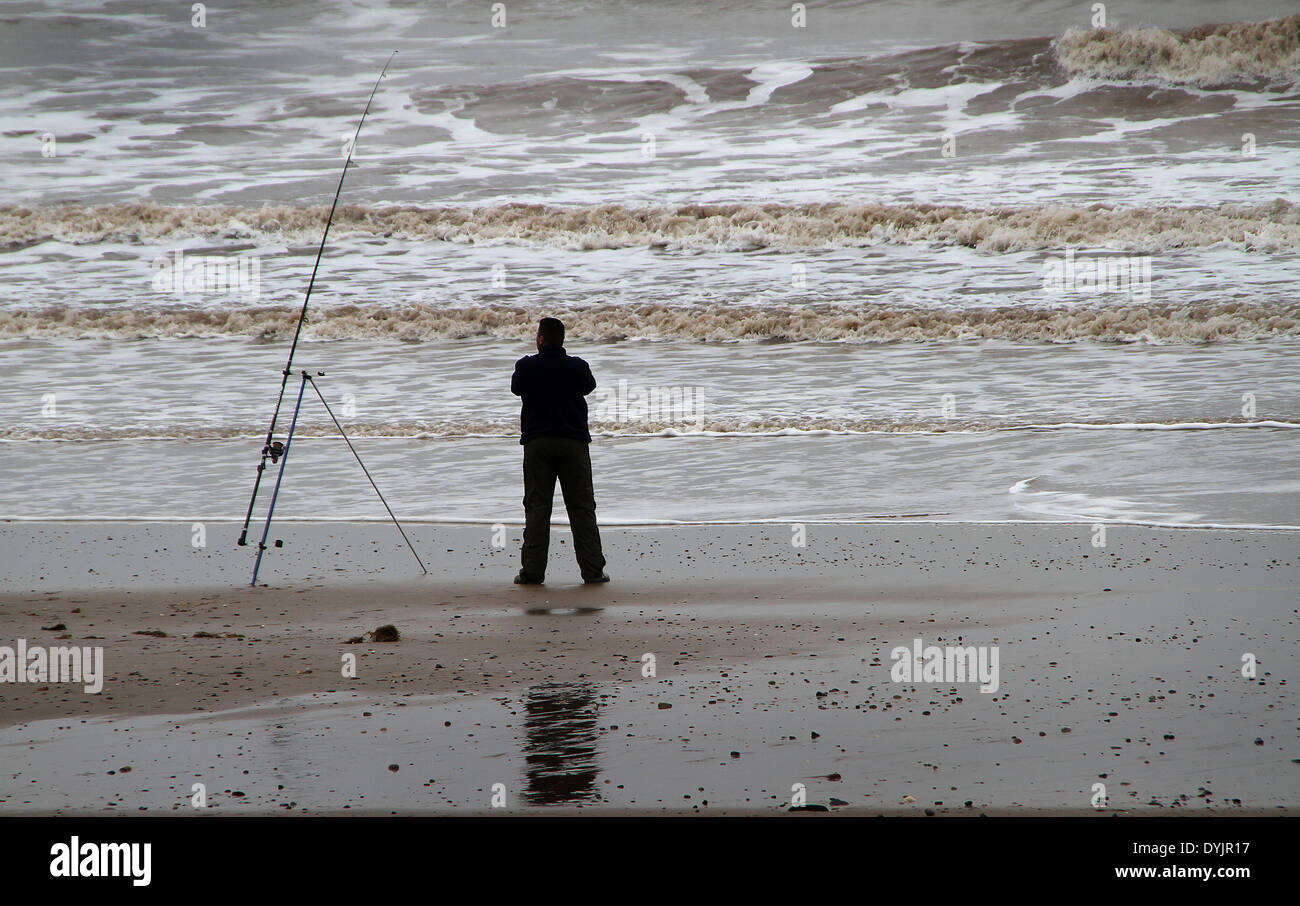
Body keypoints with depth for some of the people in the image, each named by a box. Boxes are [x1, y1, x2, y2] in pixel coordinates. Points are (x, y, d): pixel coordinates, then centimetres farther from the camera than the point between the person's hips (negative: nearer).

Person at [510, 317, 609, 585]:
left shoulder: (527, 367, -6)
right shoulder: (577, 367, -3)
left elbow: (516, 388, 14)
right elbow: (590, 385, 18)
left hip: (537, 443, -1)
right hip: (574, 442, 1)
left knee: (537, 507, 4)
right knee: (582, 507, 5)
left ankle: (532, 570, -2)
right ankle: (592, 569, 1)